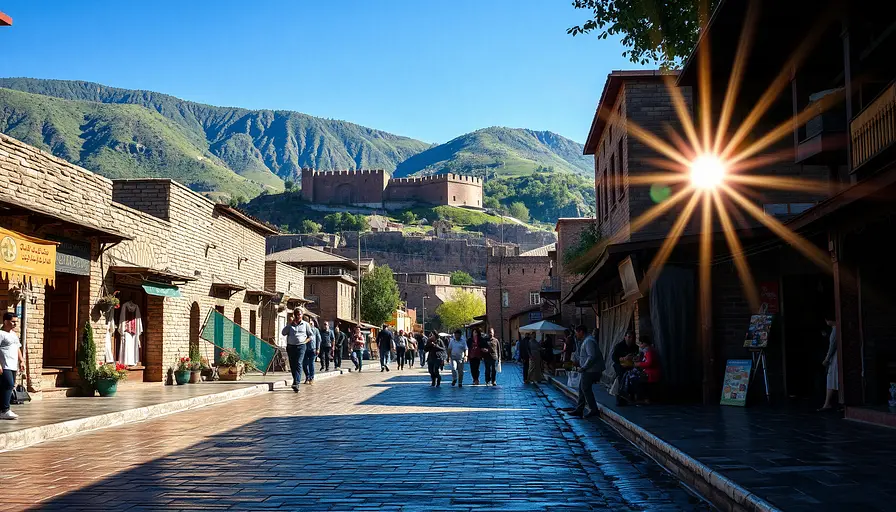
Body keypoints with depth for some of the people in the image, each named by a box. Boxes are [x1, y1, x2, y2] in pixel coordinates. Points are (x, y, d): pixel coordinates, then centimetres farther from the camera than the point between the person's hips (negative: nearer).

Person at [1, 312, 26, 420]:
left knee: (10, 386, 6)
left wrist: (21, 361, 17)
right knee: (9, 385, -17)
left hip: (13, 366, 9)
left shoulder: (14, 334, 20)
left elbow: (18, 348, 27)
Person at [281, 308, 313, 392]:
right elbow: (283, 333, 0)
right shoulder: (290, 324, 13)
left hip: (301, 346, -3)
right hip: (290, 346, 3)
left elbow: (311, 335, 14)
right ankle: (296, 381, 19)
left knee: (298, 364, -17)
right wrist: (290, 324, -5)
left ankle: (296, 383, -28)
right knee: (292, 365, 4)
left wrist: (306, 340, -4)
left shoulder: (305, 324, 11)